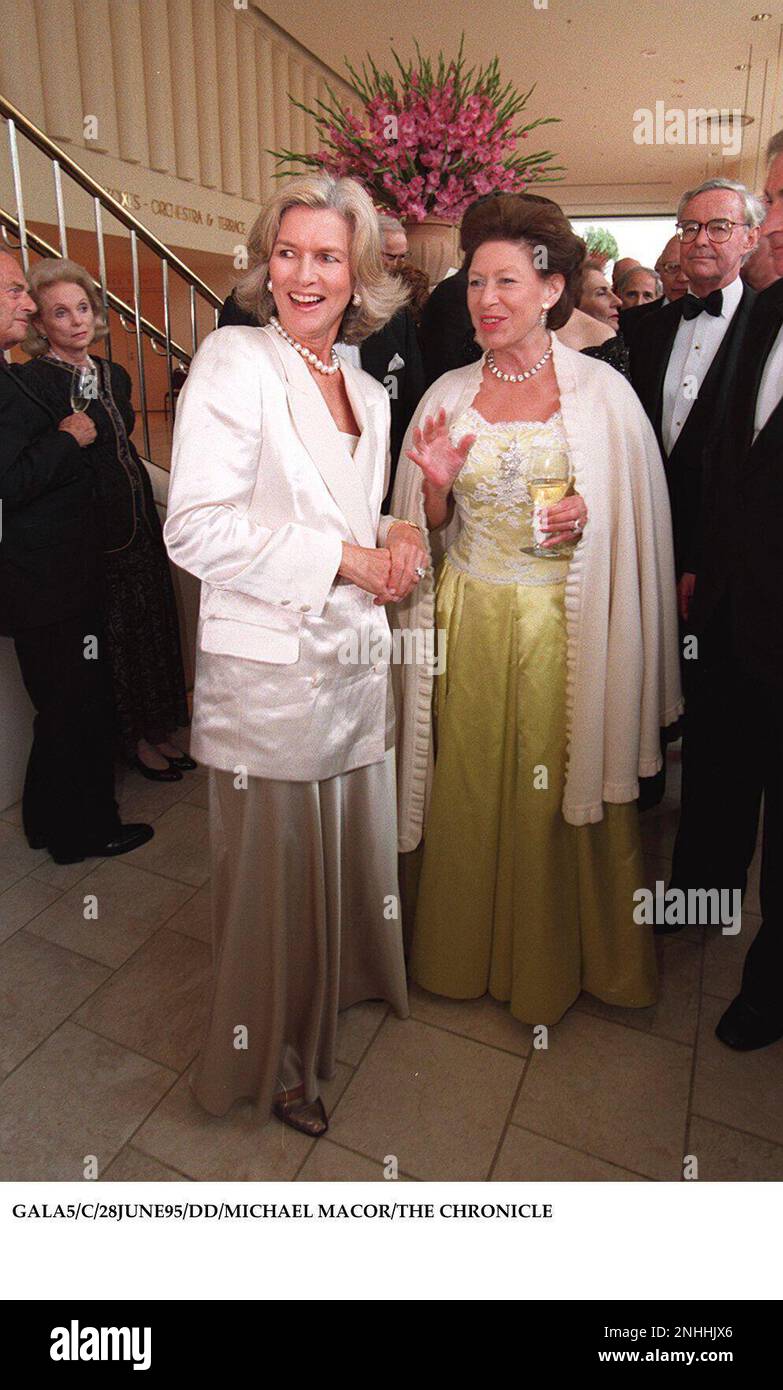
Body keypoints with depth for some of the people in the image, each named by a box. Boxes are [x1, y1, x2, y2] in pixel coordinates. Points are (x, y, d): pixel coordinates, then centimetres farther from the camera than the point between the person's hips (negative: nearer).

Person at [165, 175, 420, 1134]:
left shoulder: (368, 391, 14)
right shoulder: (233, 360, -8)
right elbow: (197, 529, -17)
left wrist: (396, 539, 0)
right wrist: (343, 559, -16)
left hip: (354, 659, 7)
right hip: (268, 669, -6)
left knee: (352, 844, 18)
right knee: (275, 868, 8)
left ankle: (342, 982, 48)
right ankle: (271, 1056, 34)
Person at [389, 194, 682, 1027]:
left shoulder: (602, 390, -1)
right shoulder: (447, 395, 6)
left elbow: (640, 521, 4)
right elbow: (432, 532, 8)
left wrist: (590, 515, -14)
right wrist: (437, 487, -11)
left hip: (566, 629, -1)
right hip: (471, 626, 2)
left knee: (564, 793, 7)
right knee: (471, 793, 10)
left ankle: (563, 959, 33)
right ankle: (468, 951, 35)